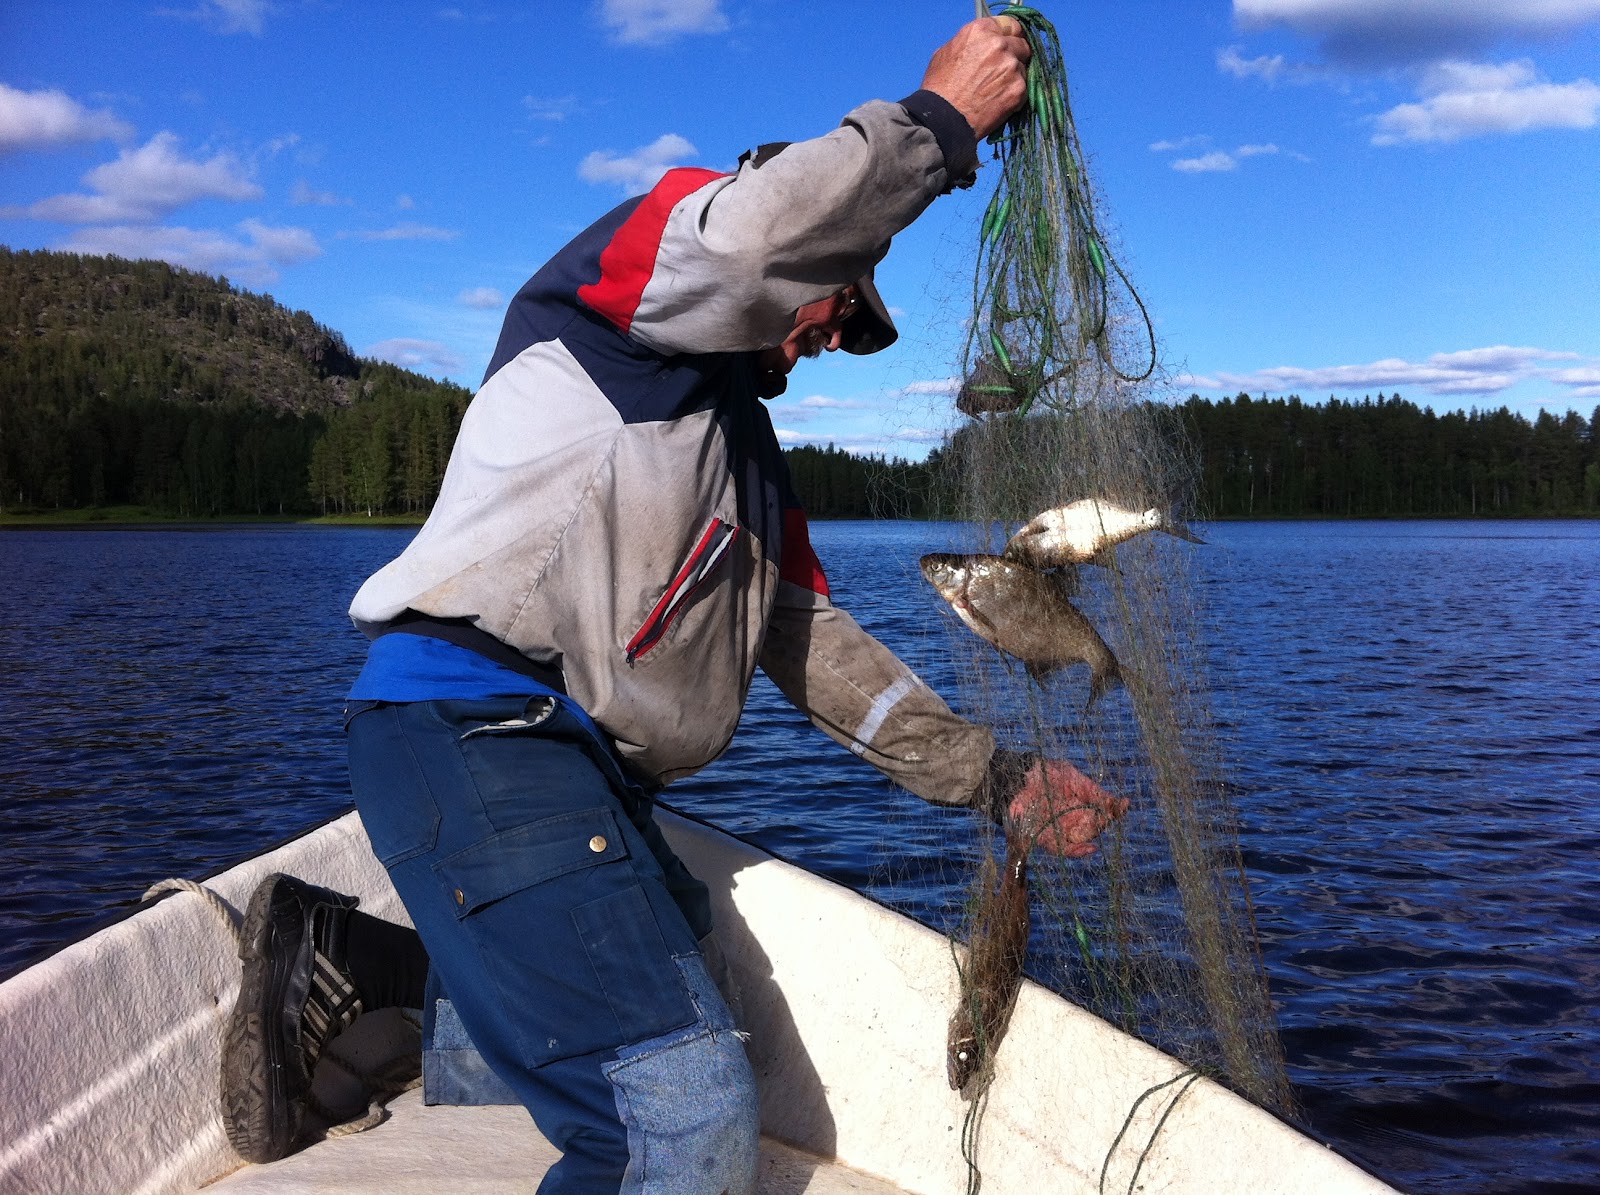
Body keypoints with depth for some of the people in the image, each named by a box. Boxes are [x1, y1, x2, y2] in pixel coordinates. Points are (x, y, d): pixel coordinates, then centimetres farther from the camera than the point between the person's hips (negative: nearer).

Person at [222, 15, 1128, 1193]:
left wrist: (998, 778, 16)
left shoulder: (746, 442, 27)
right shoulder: (631, 265, 3)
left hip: (583, 768, 10)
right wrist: (941, 118, -9)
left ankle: (349, 961, 23)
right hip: (475, 731, -10)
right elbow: (754, 234, -23)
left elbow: (812, 642, 21)